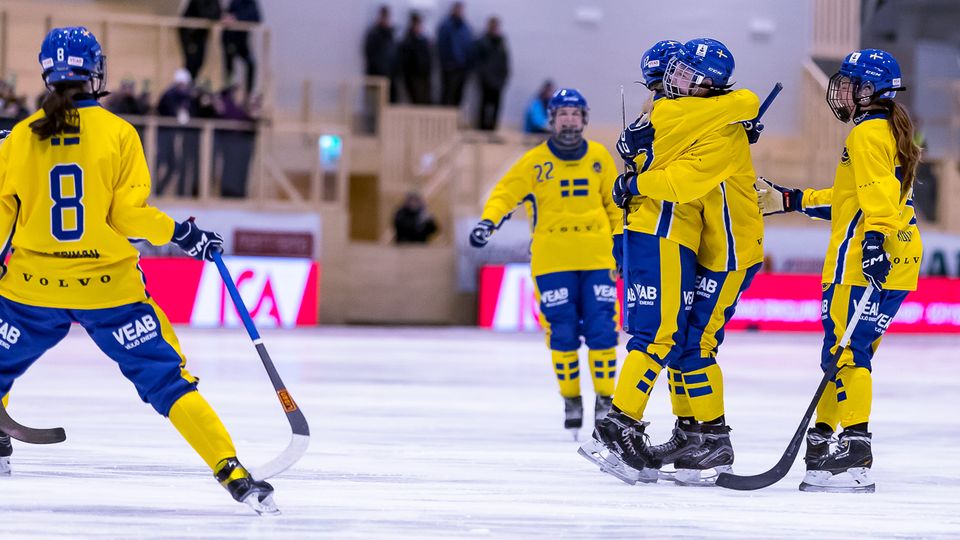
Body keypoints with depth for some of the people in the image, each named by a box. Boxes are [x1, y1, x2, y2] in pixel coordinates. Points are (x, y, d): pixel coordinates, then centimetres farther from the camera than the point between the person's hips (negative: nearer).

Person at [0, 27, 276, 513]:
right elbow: (129, 215, -10)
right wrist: (182, 235, 4)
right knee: (168, 378, 0)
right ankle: (232, 472, -7)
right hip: (109, 288, -1)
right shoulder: (117, 133, -7)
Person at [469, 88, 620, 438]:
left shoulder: (599, 158, 7)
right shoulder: (535, 162, 0)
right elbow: (506, 193, -5)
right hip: (553, 261, -1)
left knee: (601, 329, -5)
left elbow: (615, 203, 15)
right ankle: (571, 399, 10)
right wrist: (488, 221, -22)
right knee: (562, 331, -3)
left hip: (596, 258, 1)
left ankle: (604, 398, 5)